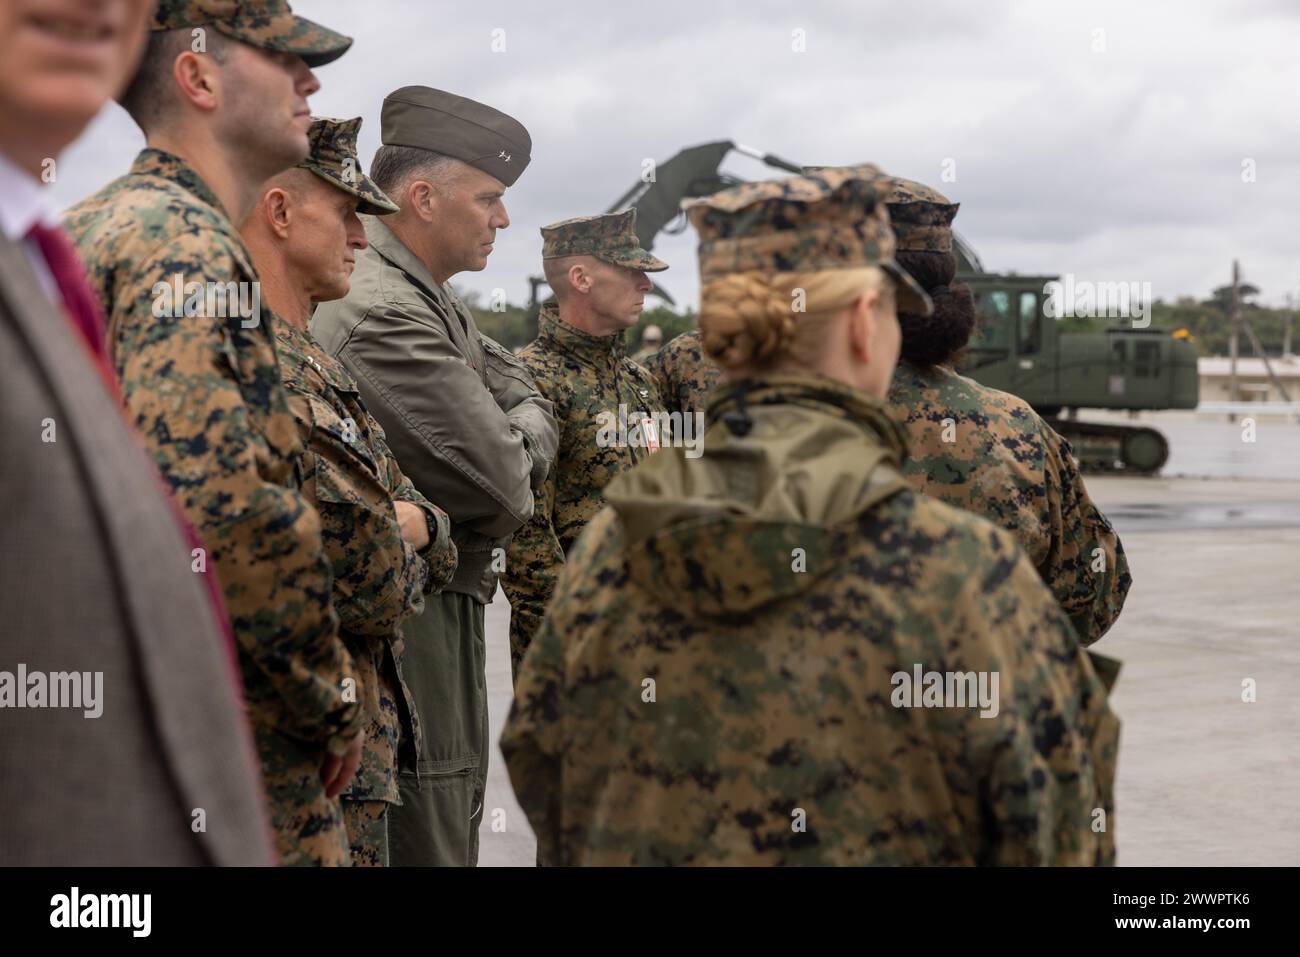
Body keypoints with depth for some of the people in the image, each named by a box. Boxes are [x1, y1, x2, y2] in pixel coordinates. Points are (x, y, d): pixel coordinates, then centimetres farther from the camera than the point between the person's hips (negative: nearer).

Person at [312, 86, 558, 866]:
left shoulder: (433, 297, 13)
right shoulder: (381, 312, -21)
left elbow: (530, 403, 15)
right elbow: (502, 481, -23)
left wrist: (517, 443, -7)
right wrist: (515, 464, 0)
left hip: (446, 602, 11)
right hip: (412, 616, -11)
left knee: (453, 823, 19)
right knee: (425, 838, -6)